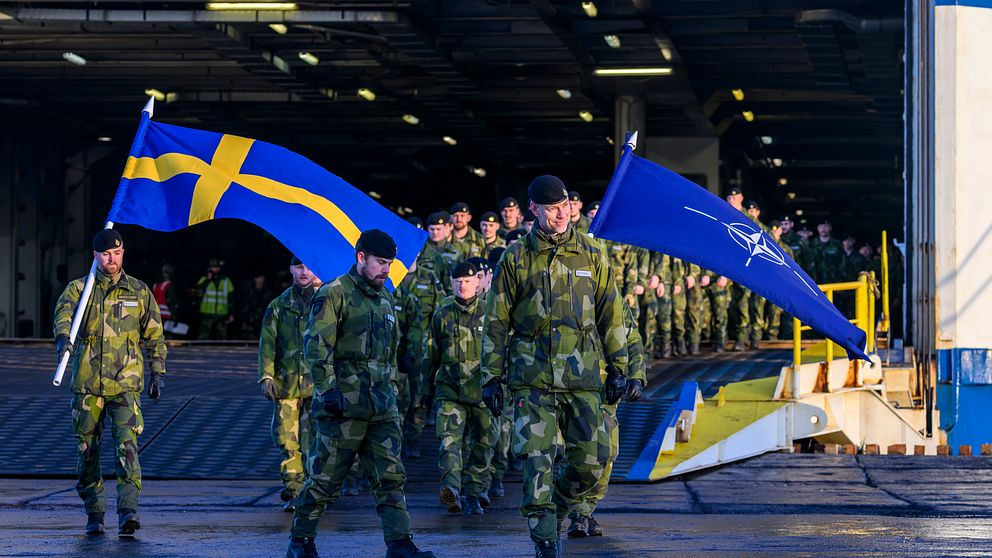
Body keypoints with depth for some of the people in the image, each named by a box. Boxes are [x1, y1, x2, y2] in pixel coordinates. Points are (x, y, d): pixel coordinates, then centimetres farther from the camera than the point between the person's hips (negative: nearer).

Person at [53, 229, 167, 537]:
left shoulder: (139, 292, 9)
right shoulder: (79, 289, 5)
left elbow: (154, 335, 16)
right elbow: (64, 312, -17)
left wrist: (158, 373, 9)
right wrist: (63, 337, -38)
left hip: (125, 384, -1)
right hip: (87, 384, 1)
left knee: (126, 445, -16)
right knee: (87, 451, 6)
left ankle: (128, 512, -24)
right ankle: (94, 515, 17)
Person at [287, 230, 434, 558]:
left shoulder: (385, 299, 18)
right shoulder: (334, 294, -6)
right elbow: (316, 346, -13)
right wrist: (327, 390, -18)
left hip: (381, 406, 7)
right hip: (344, 405, -7)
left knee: (391, 477, 0)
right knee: (325, 478, 0)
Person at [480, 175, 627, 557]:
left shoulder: (591, 256, 9)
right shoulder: (516, 259, 4)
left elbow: (611, 315, 14)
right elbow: (496, 321, 7)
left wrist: (617, 368, 10)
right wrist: (491, 376, 3)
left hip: (583, 375, 2)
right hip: (532, 377, -2)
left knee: (592, 460, 0)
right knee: (538, 460, -8)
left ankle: (556, 507, 29)